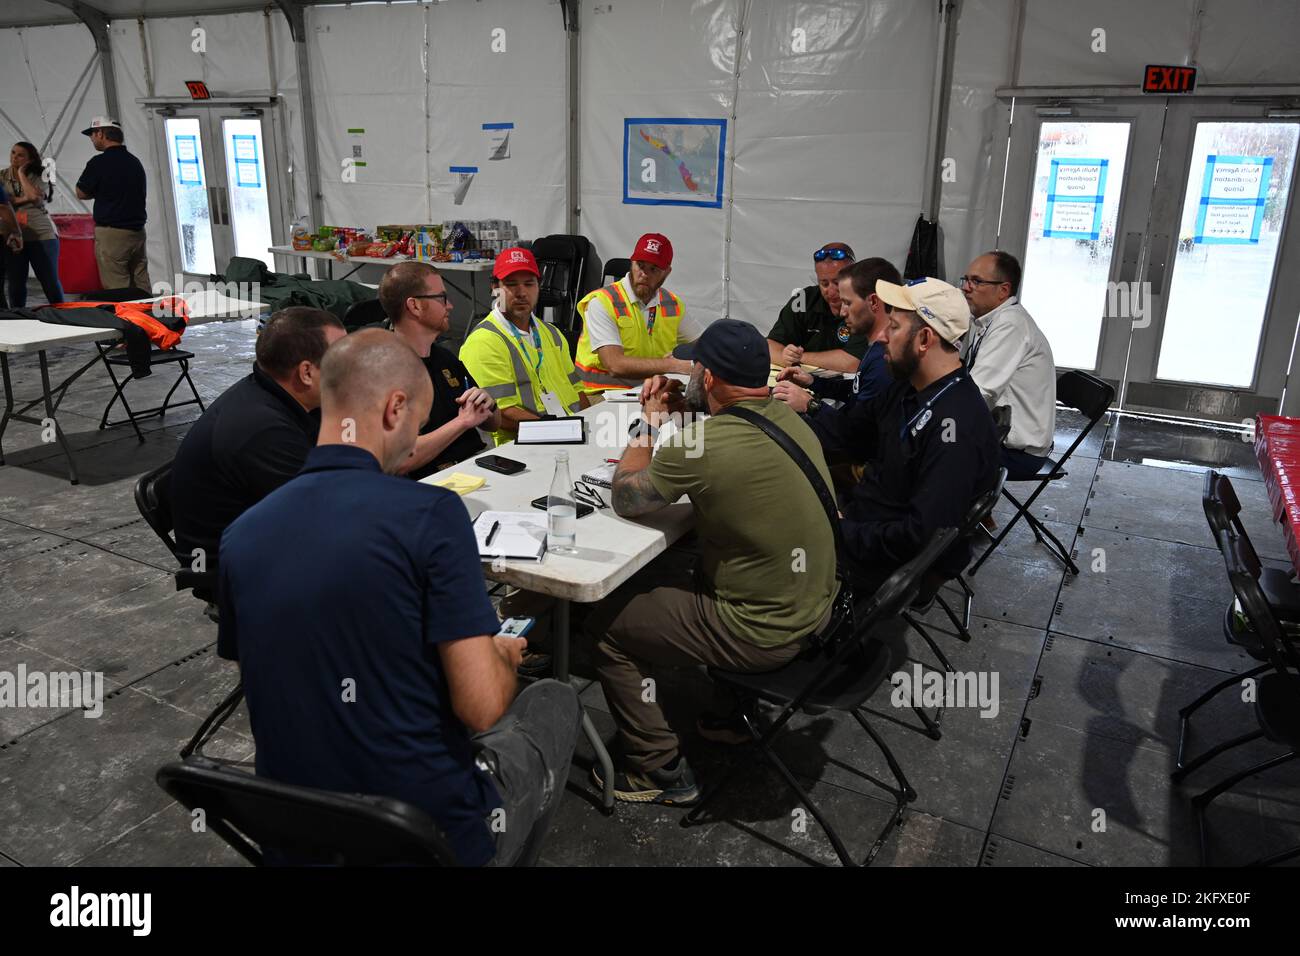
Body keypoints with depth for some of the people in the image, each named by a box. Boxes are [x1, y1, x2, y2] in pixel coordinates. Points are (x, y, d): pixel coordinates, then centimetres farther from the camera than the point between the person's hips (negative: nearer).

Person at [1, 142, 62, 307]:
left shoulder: (39, 178, 4)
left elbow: (35, 197, -16)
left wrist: (21, 174, -6)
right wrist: (22, 199, -11)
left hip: (42, 235, -2)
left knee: (50, 281, -1)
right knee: (15, 283, 6)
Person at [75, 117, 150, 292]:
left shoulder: (99, 162, -9)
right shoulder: (135, 162, 11)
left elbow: (81, 193, 0)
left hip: (111, 233, -6)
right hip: (137, 231, 7)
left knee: (117, 291, -5)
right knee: (142, 289, 6)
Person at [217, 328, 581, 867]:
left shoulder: (240, 537, -3)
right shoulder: (431, 513, -22)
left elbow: (279, 686, 9)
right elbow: (483, 707, -22)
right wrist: (502, 658, 1)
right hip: (435, 837, -5)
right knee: (555, 702, 23)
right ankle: (501, 855, 42)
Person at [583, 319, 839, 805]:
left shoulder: (698, 445, -27)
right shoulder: (786, 417, -3)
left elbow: (626, 499, -10)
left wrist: (649, 421, 1)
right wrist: (689, 411, 6)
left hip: (765, 634, -8)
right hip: (814, 604, 8)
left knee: (604, 622, 5)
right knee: (667, 574, 30)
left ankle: (661, 771, 17)